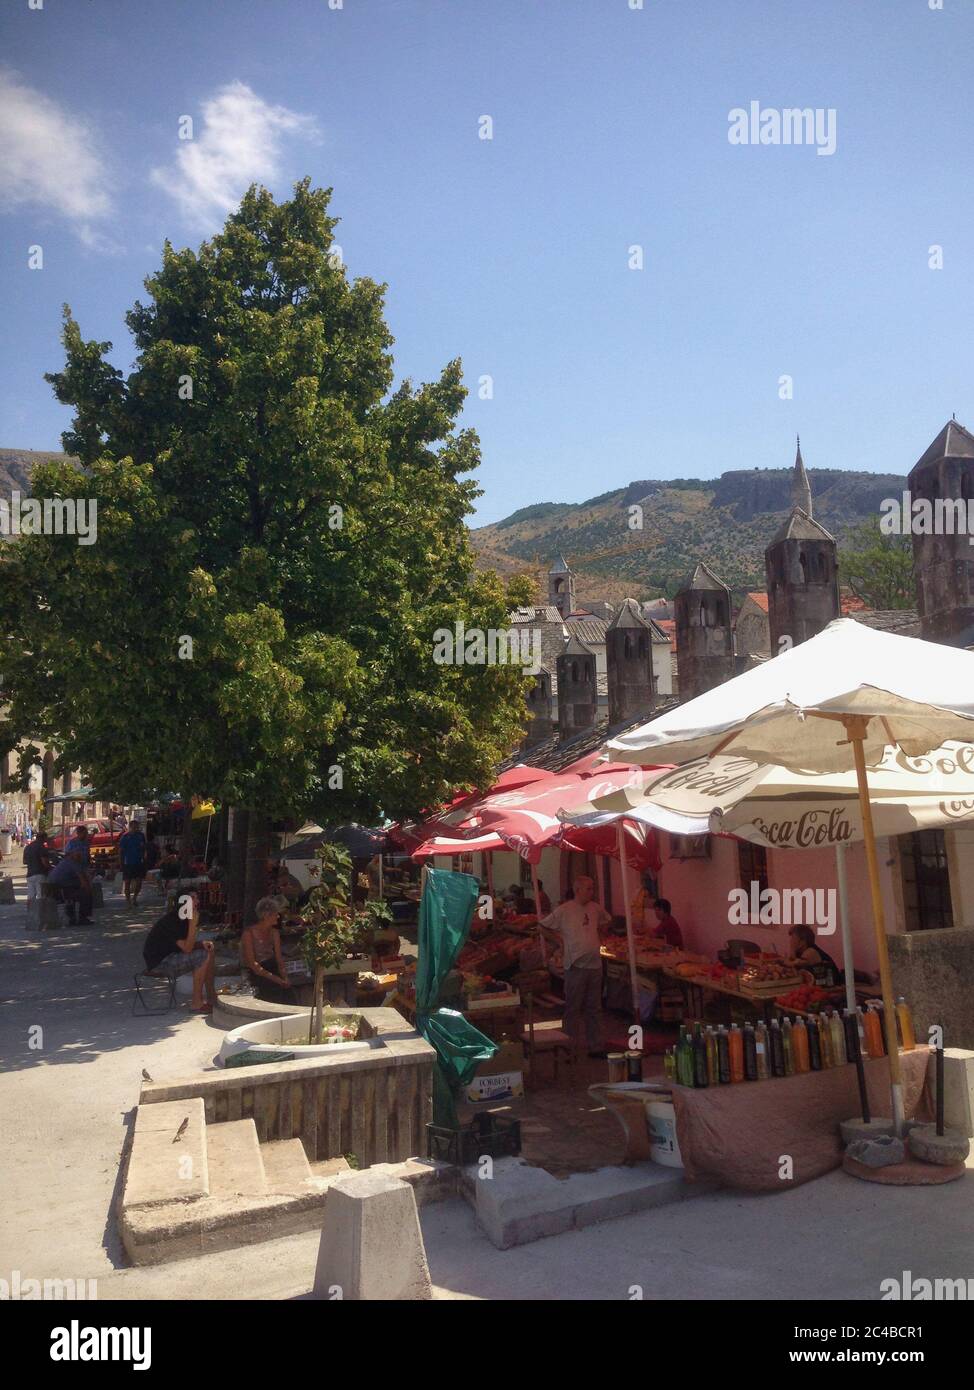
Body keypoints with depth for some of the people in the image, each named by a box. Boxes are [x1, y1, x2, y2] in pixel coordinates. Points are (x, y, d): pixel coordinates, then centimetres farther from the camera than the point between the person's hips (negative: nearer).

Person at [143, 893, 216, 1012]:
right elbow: (187, 949, -27)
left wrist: (202, 944, -8)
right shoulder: (172, 921, -24)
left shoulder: (183, 918, 5)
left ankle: (211, 997, 8)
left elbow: (188, 944, 12)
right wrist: (193, 924, -31)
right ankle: (196, 1003, -15)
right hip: (159, 962, -10)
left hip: (170, 955, 10)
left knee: (209, 952, 7)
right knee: (203, 957, -22)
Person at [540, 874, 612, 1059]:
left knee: (594, 1009, 13)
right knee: (573, 1009, 1)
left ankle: (595, 1047, 21)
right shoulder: (564, 910, -9)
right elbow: (543, 926, -1)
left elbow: (607, 920, 28)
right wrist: (559, 940, 0)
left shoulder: (596, 908, 6)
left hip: (595, 965, 5)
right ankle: (571, 1049, 8)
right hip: (575, 966, -5)